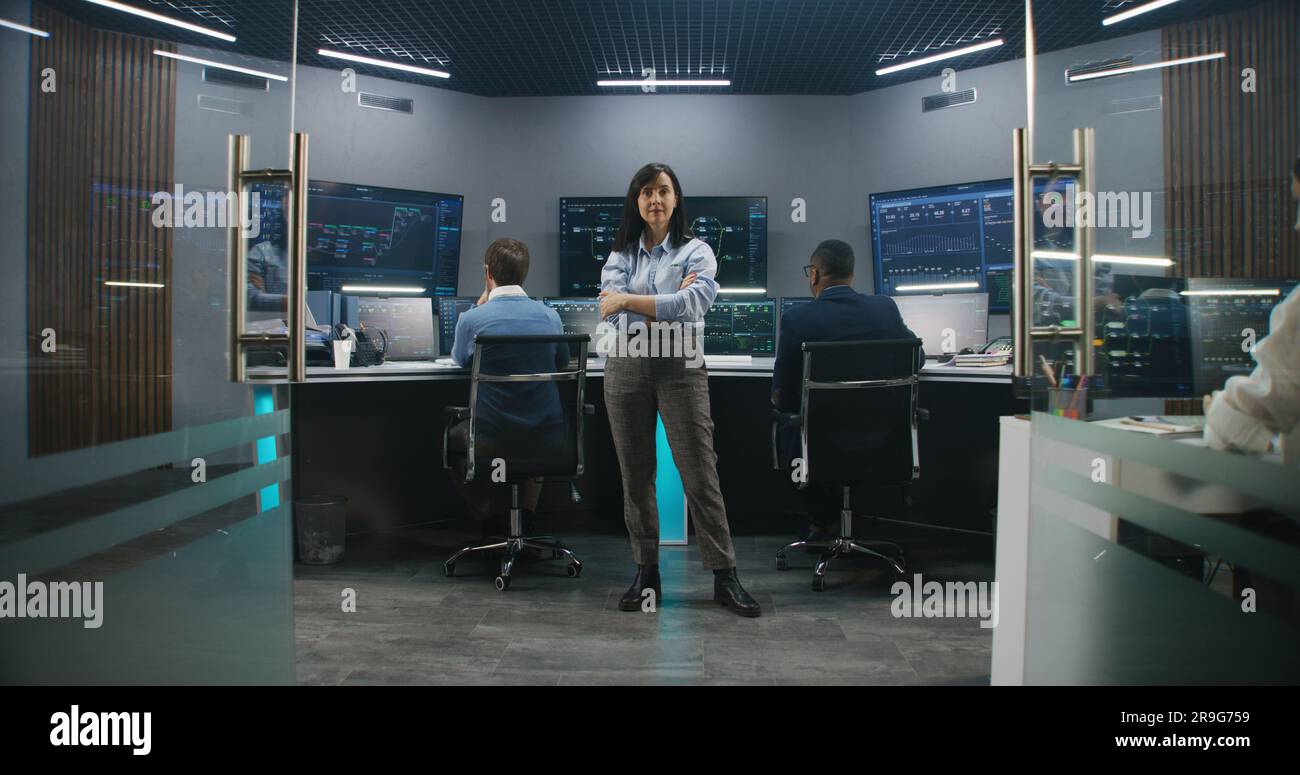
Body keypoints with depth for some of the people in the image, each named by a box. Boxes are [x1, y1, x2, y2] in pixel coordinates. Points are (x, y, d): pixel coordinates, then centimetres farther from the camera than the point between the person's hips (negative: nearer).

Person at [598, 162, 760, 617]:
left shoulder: (696, 252, 3)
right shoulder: (619, 256, 10)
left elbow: (692, 305, -15)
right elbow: (613, 311, -7)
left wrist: (630, 301, -13)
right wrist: (670, 301, -12)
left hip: (680, 367, -3)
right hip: (626, 368, 3)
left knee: (701, 476, -3)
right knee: (636, 476, 7)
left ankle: (725, 578, 5)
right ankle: (646, 573, 18)